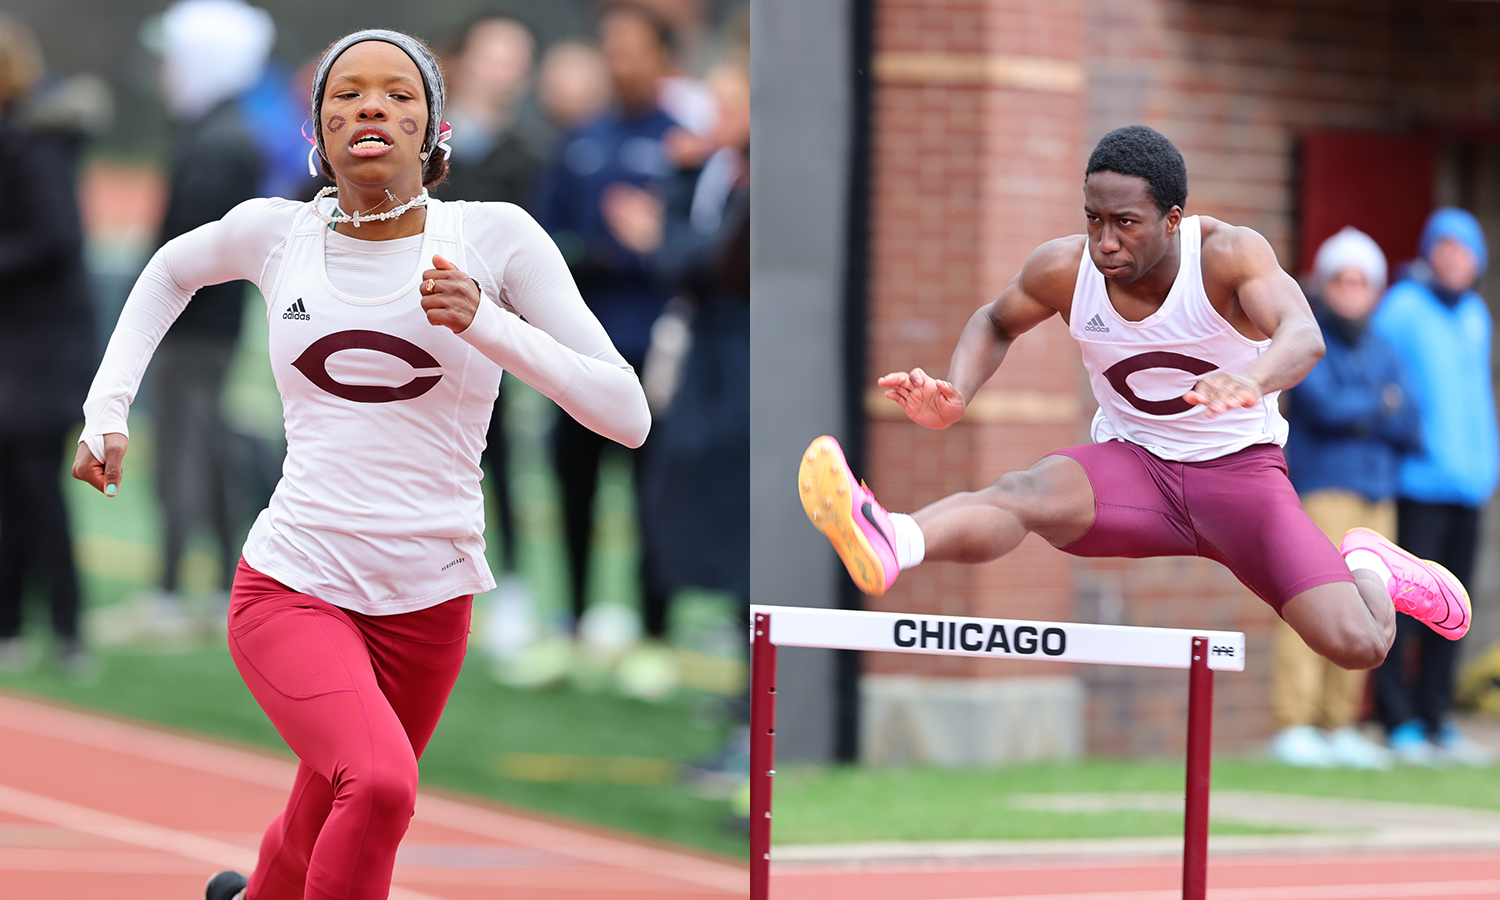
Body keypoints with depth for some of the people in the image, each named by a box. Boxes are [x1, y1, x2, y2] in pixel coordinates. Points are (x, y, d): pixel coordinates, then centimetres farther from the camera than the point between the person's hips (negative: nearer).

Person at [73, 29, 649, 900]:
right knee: (380, 780, -30)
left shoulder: (495, 237, -7)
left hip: (430, 601, 1)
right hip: (291, 587, -1)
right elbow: (173, 269, 24)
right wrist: (107, 409, 15)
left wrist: (486, 324, -24)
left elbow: (628, 416, -12)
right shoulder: (275, 232, 0)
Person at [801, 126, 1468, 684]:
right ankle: (888, 545, -67)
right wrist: (955, 396, -9)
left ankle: (1367, 568, 20)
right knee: (1022, 493, -35)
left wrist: (1249, 379, -62)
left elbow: (1303, 336, -38)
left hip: (1239, 471, -1)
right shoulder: (1064, 270, -9)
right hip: (1131, 467, 2)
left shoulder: (1226, 254, -19)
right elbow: (996, 322, 13)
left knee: (1358, 647, -18)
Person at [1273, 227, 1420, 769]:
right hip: (1321, 493, -6)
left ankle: (1339, 730, 7)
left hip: (1377, 497, 6)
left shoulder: (1384, 354, 18)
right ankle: (1293, 729, -17)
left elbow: (1410, 430, 7)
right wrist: (1381, 406, 1)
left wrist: (1356, 415, -7)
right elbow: (1324, 405, -15)